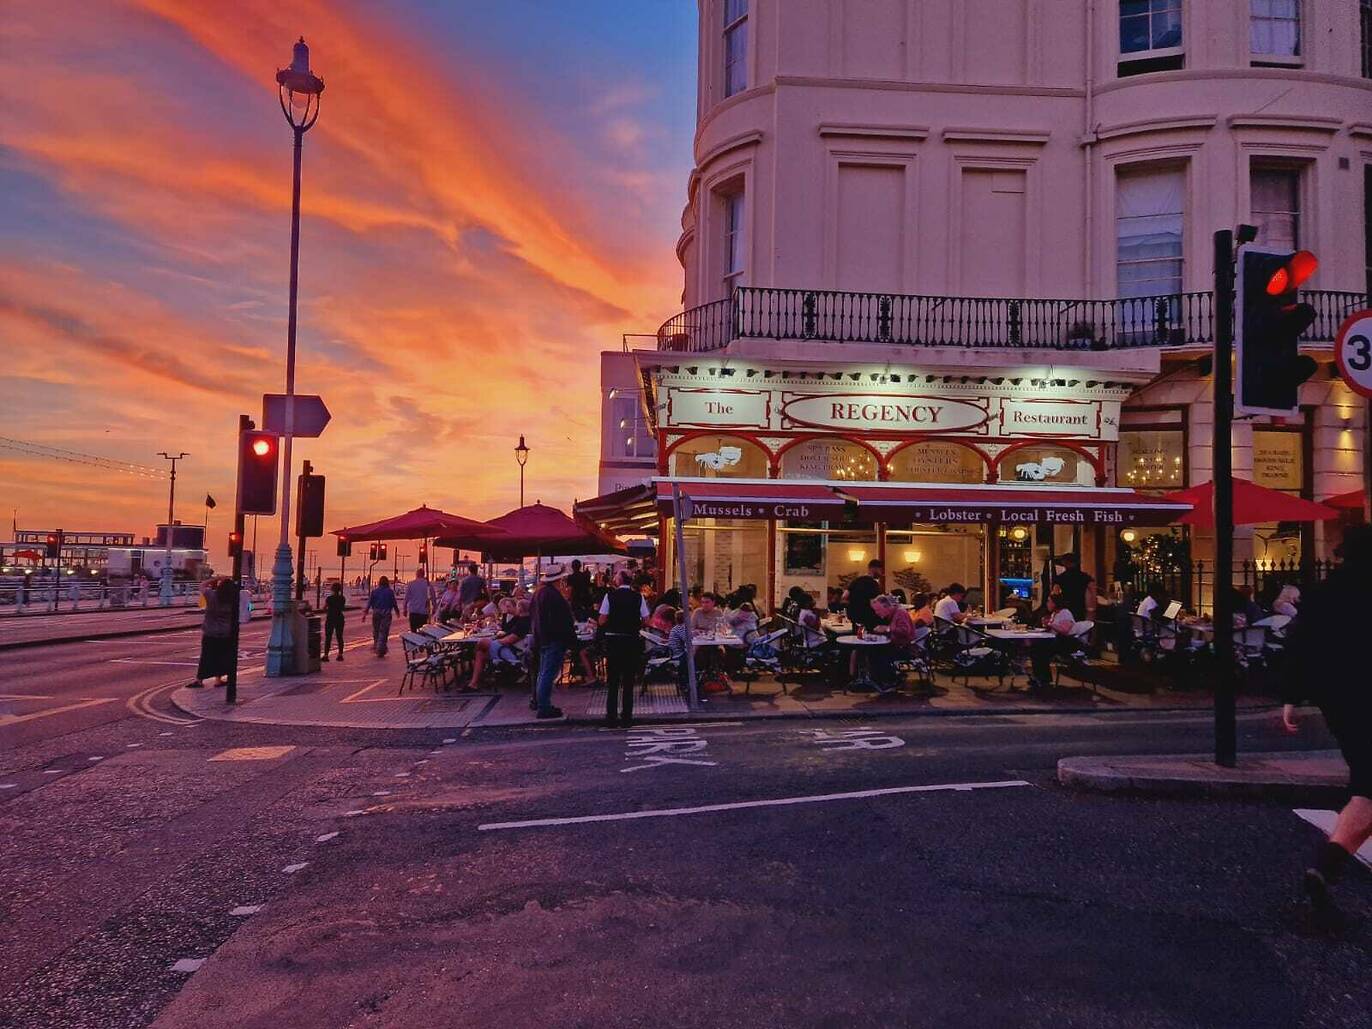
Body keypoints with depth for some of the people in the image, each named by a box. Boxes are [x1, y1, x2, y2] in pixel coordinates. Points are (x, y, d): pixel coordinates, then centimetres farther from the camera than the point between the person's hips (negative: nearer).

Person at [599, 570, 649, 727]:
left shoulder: (610, 595, -5)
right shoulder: (638, 597, -2)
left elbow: (602, 621, -6)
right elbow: (645, 621, -1)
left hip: (613, 640, -1)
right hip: (632, 640, 1)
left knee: (612, 680, 7)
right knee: (628, 680, 9)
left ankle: (611, 717, 7)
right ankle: (627, 717, 11)